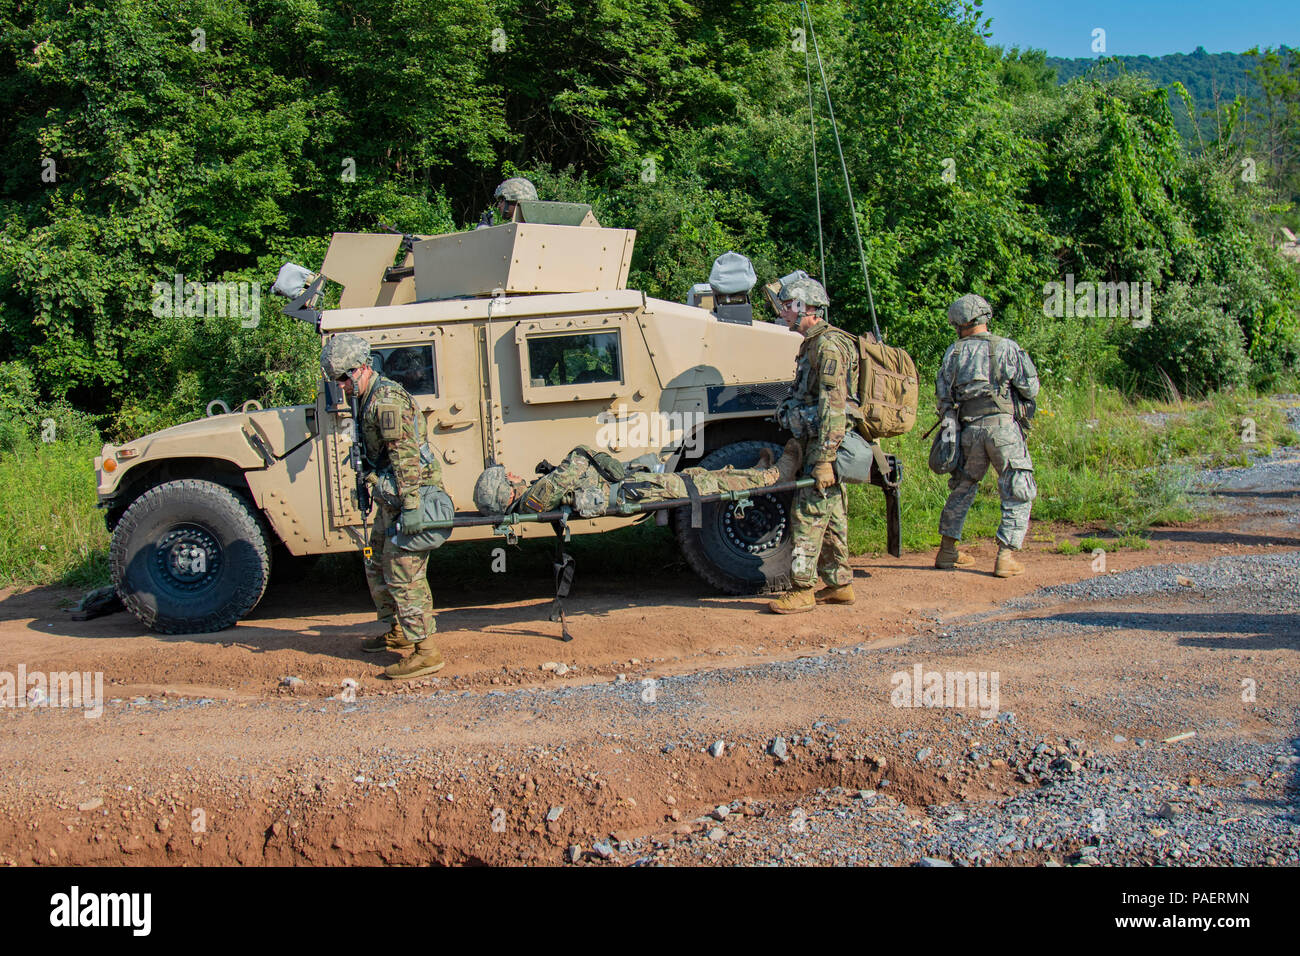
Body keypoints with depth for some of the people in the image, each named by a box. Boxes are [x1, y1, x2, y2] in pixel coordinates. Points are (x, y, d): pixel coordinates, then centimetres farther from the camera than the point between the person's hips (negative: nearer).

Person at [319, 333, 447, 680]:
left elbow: (406, 455, -25)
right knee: (377, 566, 21)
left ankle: (426, 652, -4)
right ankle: (398, 632, 35)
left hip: (409, 496, -11)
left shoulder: (387, 399, -19)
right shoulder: (369, 400, 13)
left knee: (403, 575, -9)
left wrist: (411, 506, -29)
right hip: (391, 501, 11)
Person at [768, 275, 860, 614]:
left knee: (808, 516, -8)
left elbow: (833, 406, -23)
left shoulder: (828, 345, -16)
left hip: (828, 447, -10)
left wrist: (823, 459, -26)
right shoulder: (812, 344, 17)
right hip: (819, 446, 10)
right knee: (831, 517, 14)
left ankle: (802, 590, -5)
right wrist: (799, 444, 26)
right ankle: (839, 584, 21)